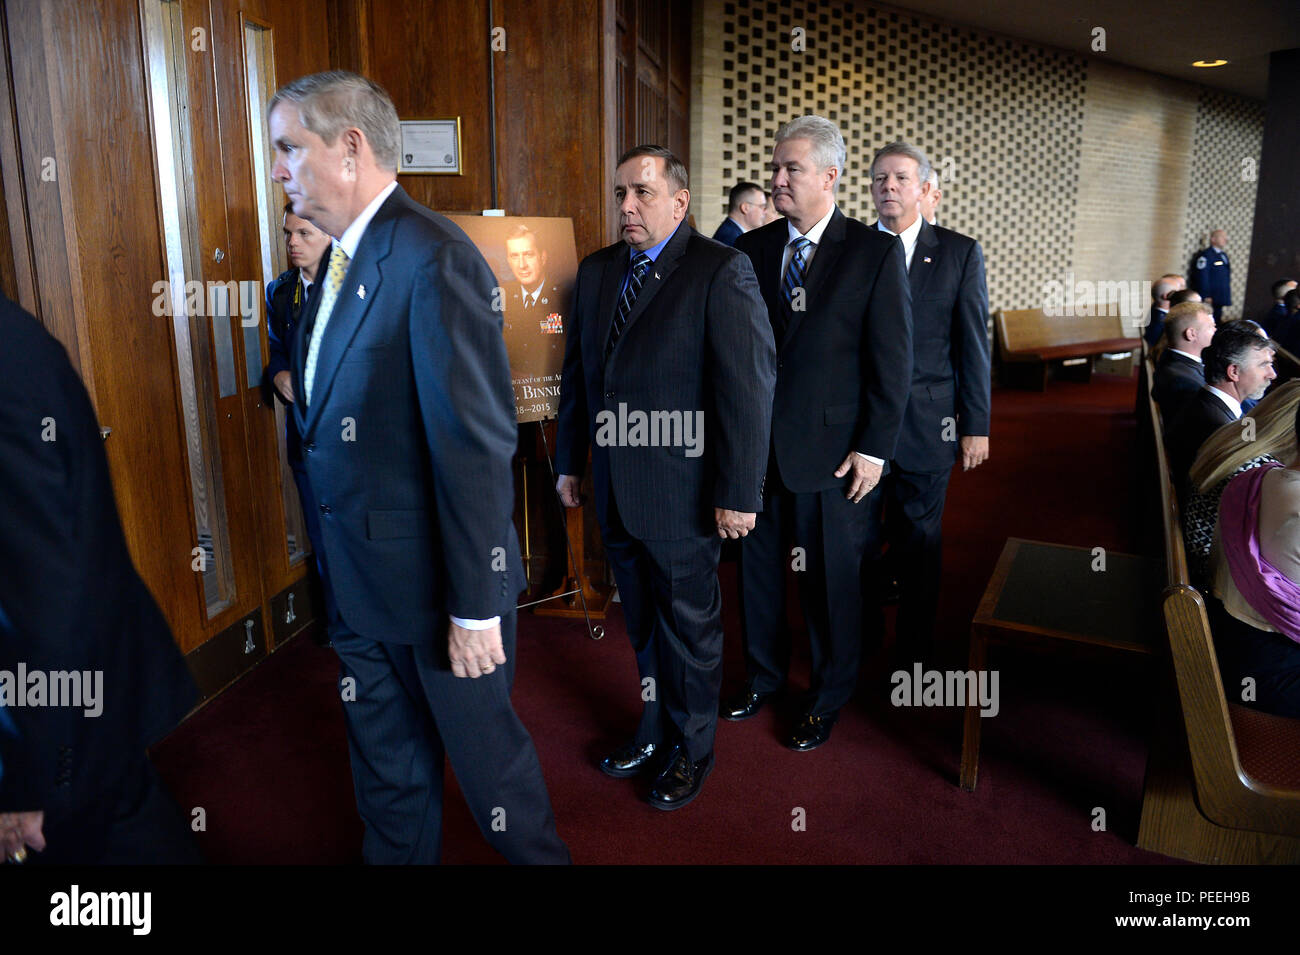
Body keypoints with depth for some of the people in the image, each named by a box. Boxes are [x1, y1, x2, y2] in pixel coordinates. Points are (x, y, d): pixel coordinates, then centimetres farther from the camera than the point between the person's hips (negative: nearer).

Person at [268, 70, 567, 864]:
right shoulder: (346, 258, 8)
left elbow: (478, 446, -24)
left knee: (481, 743, 14)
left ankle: (537, 853, 40)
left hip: (434, 581, -8)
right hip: (360, 580, 8)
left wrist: (476, 605, -22)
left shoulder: (433, 259, -21)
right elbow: (334, 423, 10)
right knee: (385, 759, 23)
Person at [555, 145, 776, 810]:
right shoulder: (596, 270, 9)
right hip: (614, 492, 6)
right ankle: (656, 728, 40)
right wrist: (569, 461, 14)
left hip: (681, 493, -6)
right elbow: (577, 373, 14)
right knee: (642, 624, 19)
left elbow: (750, 386, -15)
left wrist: (739, 492, -16)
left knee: (688, 625, 11)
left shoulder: (720, 271, -11)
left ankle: (692, 747, 32)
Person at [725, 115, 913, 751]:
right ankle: (763, 676, 38)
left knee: (831, 579, 9)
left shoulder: (876, 253, -6)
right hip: (755, 444, 4)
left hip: (832, 452, -3)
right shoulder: (751, 250, 5)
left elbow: (893, 360, -6)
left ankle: (827, 698, 30)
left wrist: (874, 448, -10)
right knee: (758, 568, 16)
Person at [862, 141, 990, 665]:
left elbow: (973, 346, 1)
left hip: (926, 425, -1)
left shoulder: (961, 253, 2)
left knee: (919, 543, 11)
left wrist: (976, 425, -2)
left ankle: (914, 648, 28)